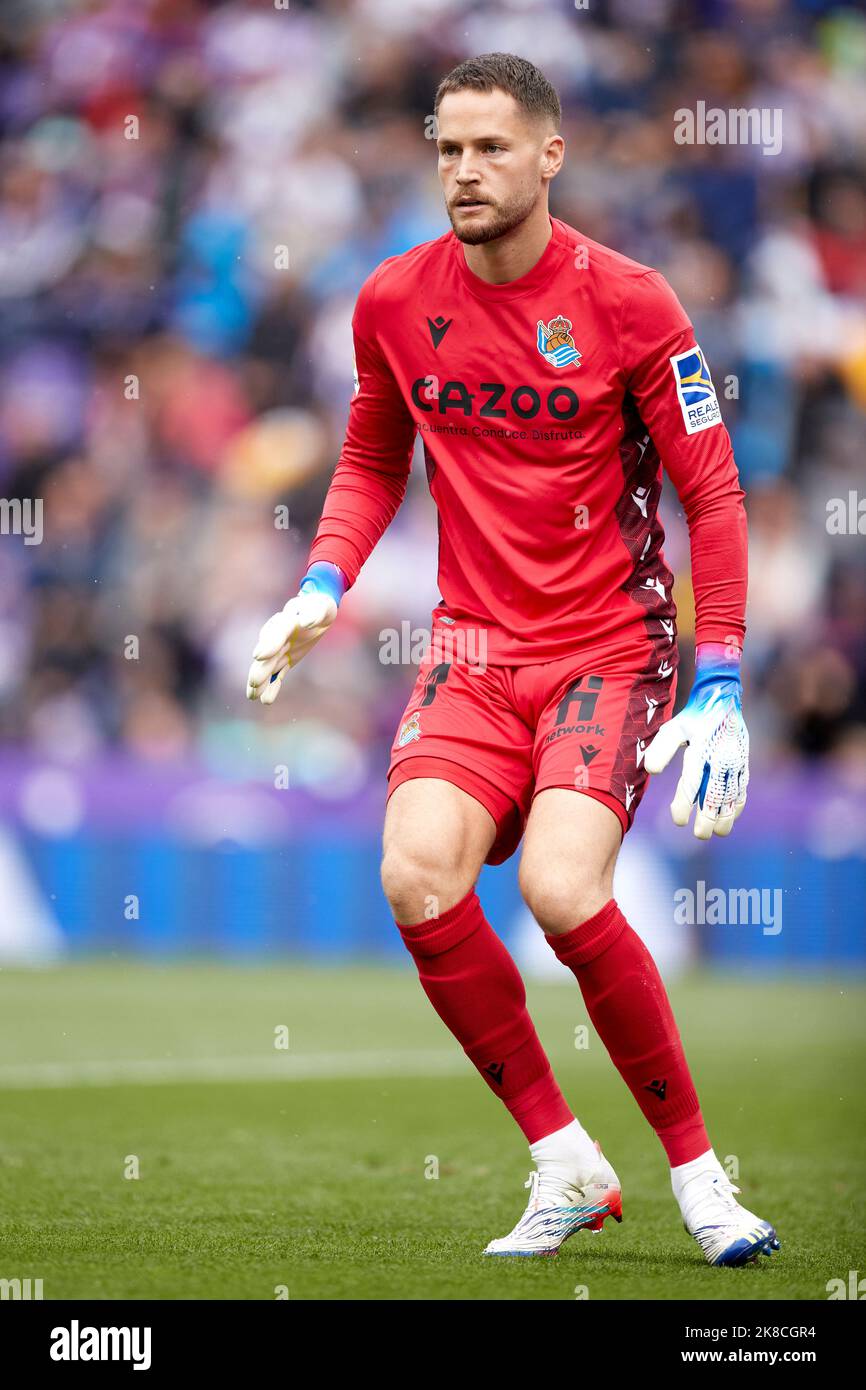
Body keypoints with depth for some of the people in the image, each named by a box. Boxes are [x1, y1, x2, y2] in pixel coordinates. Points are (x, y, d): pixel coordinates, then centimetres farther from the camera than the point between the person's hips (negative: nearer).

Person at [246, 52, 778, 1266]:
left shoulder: (625, 301, -8)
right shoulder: (394, 302, 3)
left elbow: (712, 493, -5)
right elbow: (373, 462, 20)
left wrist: (719, 692, -11)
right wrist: (322, 588, 2)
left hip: (612, 648, -4)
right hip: (474, 650, 4)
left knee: (560, 887, -26)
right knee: (417, 875, -22)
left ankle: (696, 1169, -6)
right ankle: (564, 1164, -5)